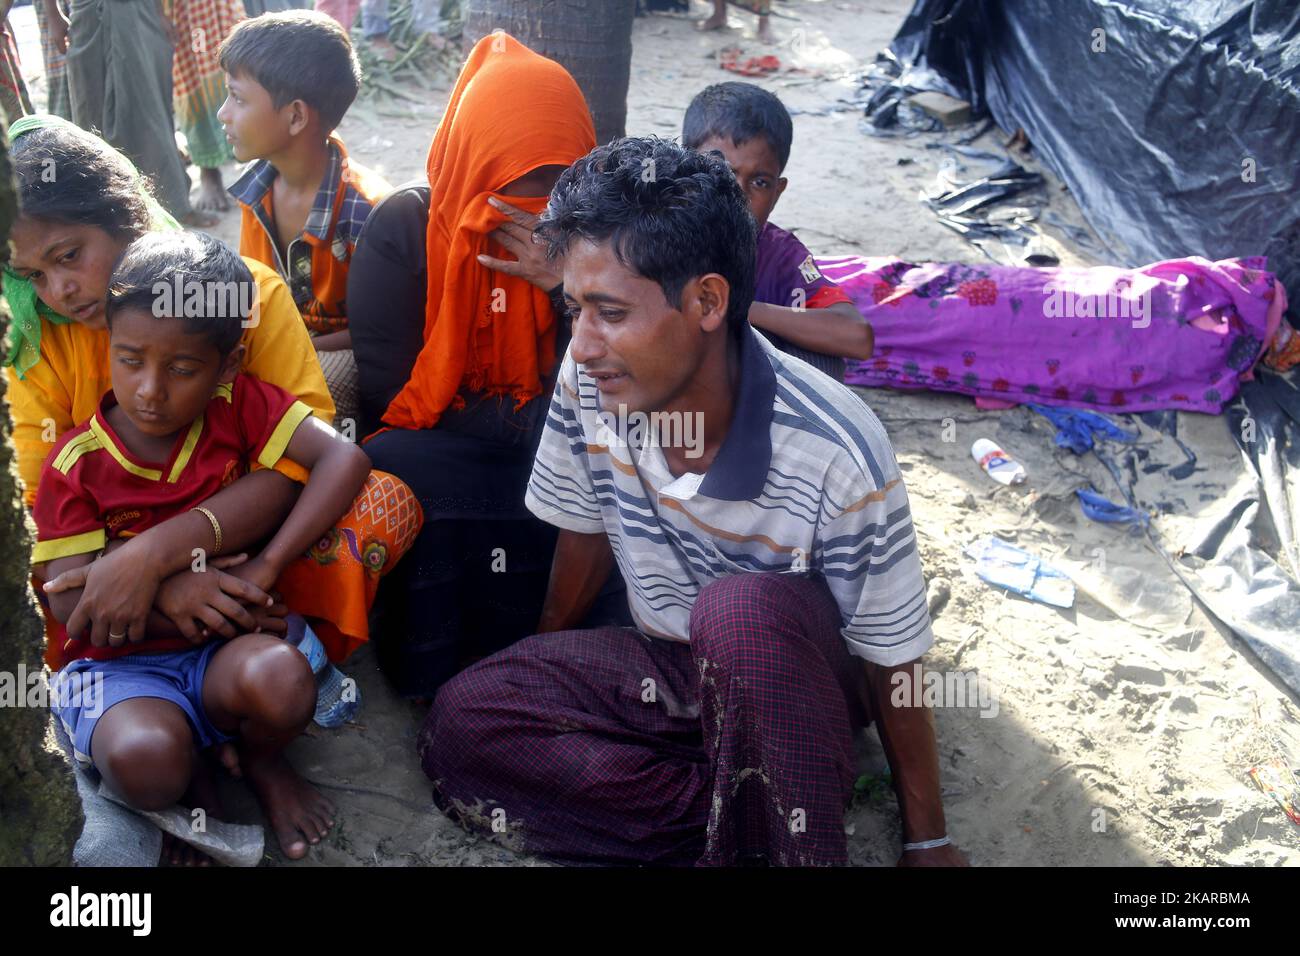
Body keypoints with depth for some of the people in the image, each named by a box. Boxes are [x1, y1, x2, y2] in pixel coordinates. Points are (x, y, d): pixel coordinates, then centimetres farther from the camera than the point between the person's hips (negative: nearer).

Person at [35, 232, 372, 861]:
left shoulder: (239, 407, -4)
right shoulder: (75, 465, -7)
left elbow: (344, 460, -18)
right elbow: (71, 606, -11)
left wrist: (264, 568, -24)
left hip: (222, 646, 2)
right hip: (119, 661, -1)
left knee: (280, 679, -34)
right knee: (145, 758, -35)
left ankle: (261, 763, 4)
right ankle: (170, 801, 5)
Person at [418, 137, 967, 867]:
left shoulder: (837, 457, -30)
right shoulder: (588, 385, -17)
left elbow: (893, 665, -17)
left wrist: (928, 842, -9)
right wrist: (540, 671, 16)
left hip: (802, 677, -5)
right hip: (667, 666, 5)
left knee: (741, 614, -39)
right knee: (460, 724, -17)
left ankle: (794, 838, -19)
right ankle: (749, 813, -14)